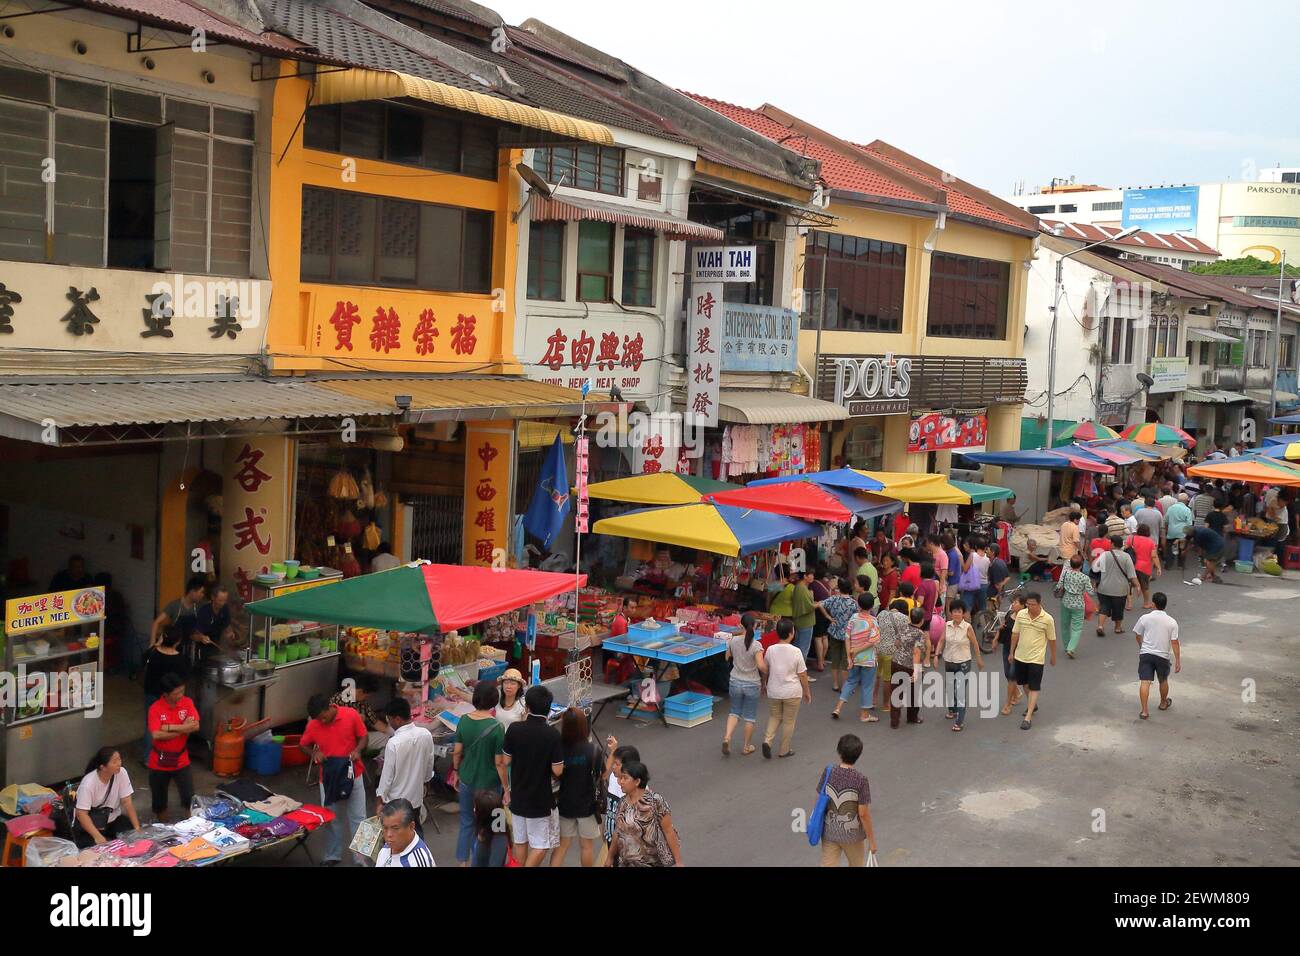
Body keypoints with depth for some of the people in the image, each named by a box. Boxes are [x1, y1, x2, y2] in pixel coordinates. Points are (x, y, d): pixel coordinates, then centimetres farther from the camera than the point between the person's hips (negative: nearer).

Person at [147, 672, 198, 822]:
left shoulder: (187, 703, -7)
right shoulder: (155, 708, -16)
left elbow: (195, 726, -19)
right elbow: (157, 735, -27)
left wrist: (169, 727, -23)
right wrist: (183, 729, -21)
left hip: (181, 760, 1)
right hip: (159, 762, -1)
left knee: (189, 798, -1)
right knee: (159, 800, 13)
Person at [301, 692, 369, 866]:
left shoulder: (351, 715, -14)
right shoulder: (313, 724, -10)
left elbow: (363, 736, -1)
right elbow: (303, 745, 5)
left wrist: (357, 750, -21)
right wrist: (313, 753, -15)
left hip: (353, 775, -1)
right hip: (328, 777, 1)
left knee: (358, 818, 5)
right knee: (332, 819, 12)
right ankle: (333, 856, 27)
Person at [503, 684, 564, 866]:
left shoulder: (514, 729, -11)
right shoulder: (552, 734, -19)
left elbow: (506, 761, -3)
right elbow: (557, 770, -15)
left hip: (518, 795, 4)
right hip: (540, 798, -4)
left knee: (520, 840, 19)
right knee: (540, 845, 7)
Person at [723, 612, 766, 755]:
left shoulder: (733, 640, -9)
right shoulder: (756, 645, -21)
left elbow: (727, 658, 7)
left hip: (735, 682, 3)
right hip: (752, 684, -3)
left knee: (734, 712, 22)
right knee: (750, 716, 14)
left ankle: (727, 737, 0)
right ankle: (747, 747, 24)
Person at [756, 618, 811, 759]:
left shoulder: (770, 650, -8)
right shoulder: (796, 652, -16)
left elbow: (764, 669, 5)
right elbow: (802, 675, -9)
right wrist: (807, 692, 4)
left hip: (774, 692, 3)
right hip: (792, 693, -3)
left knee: (774, 717, 21)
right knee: (789, 721, 13)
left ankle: (767, 740, 0)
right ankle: (784, 750, 20)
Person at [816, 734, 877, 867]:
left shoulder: (828, 772, -12)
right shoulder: (860, 781, -22)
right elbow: (863, 814, -18)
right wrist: (871, 839, -6)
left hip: (829, 832, 2)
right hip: (852, 834, -2)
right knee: (857, 864, 23)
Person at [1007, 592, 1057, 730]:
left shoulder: (1047, 619, -14)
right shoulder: (1021, 615, -6)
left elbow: (1052, 639, -2)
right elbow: (1015, 634, 5)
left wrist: (1054, 657, 7)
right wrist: (1012, 652, 9)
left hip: (1036, 658, -4)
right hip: (1020, 656, 4)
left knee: (1034, 688, -3)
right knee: (1024, 683, 20)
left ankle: (1028, 717, -2)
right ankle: (1032, 704, 45)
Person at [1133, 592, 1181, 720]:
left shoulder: (1145, 618, -7)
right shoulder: (1172, 622, -7)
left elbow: (1138, 636, 5)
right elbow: (1174, 642, -8)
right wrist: (1178, 661, -1)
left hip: (1146, 654, -1)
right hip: (1163, 655, 1)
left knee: (1145, 682, -4)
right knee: (1163, 681, 23)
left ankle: (1144, 711, -11)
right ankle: (1164, 703, 45)